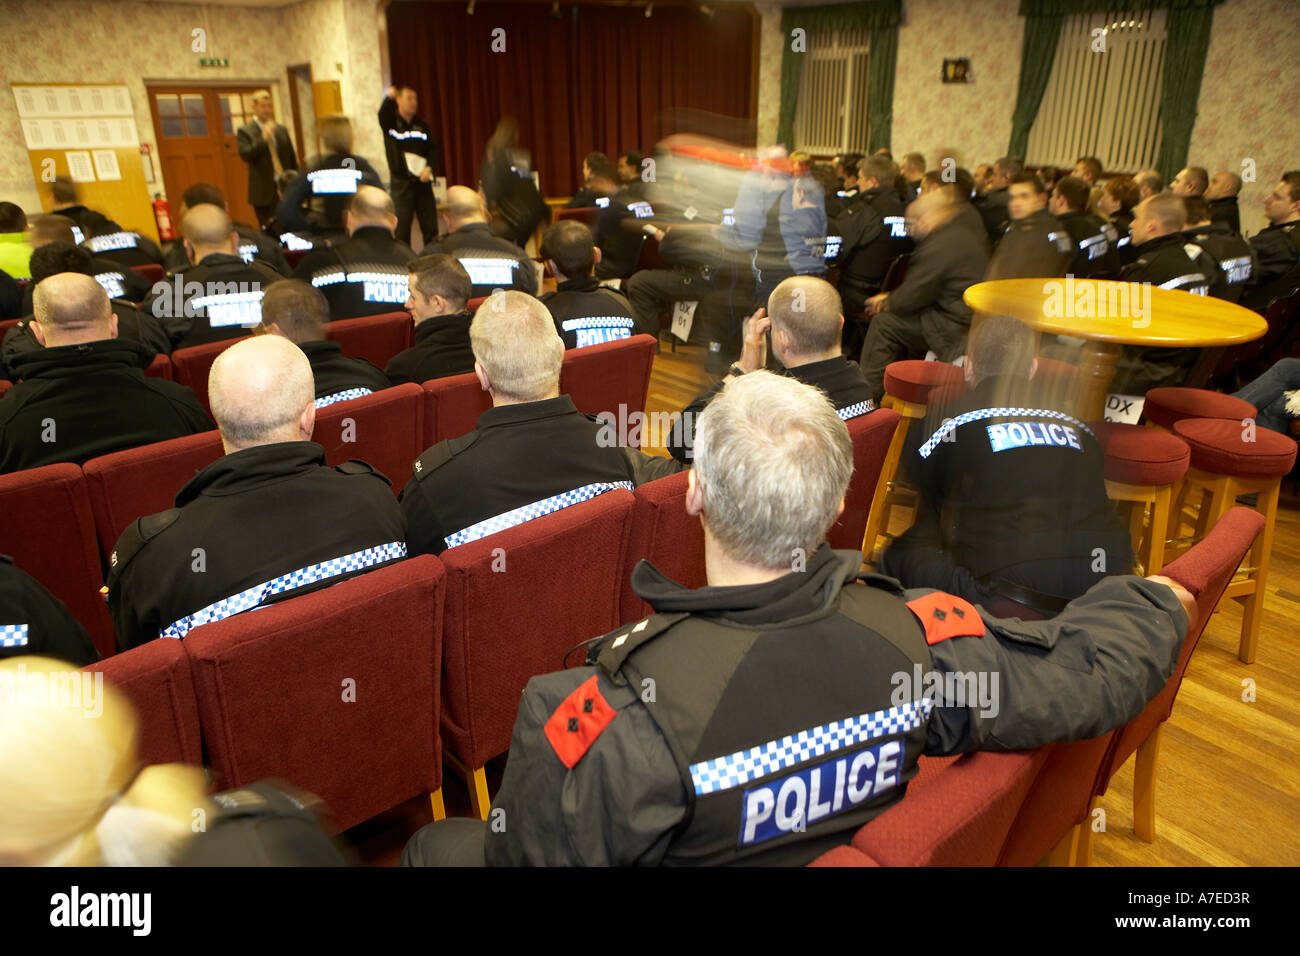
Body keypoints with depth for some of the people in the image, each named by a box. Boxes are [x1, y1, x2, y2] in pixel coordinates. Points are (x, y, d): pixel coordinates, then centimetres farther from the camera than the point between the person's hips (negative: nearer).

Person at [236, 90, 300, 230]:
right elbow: (245, 154, -16)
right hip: (264, 192, -4)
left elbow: (292, 159, 17)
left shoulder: (282, 130, 14)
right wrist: (263, 138, -24)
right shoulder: (245, 132, -1)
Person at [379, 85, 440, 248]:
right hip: (401, 181, -3)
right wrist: (389, 97, -39)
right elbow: (382, 114, -20)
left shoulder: (421, 124, 12)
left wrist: (429, 168, -9)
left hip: (422, 181, 3)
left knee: (430, 225, 2)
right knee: (402, 225, -5)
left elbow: (433, 148, 8)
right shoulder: (391, 121, 2)